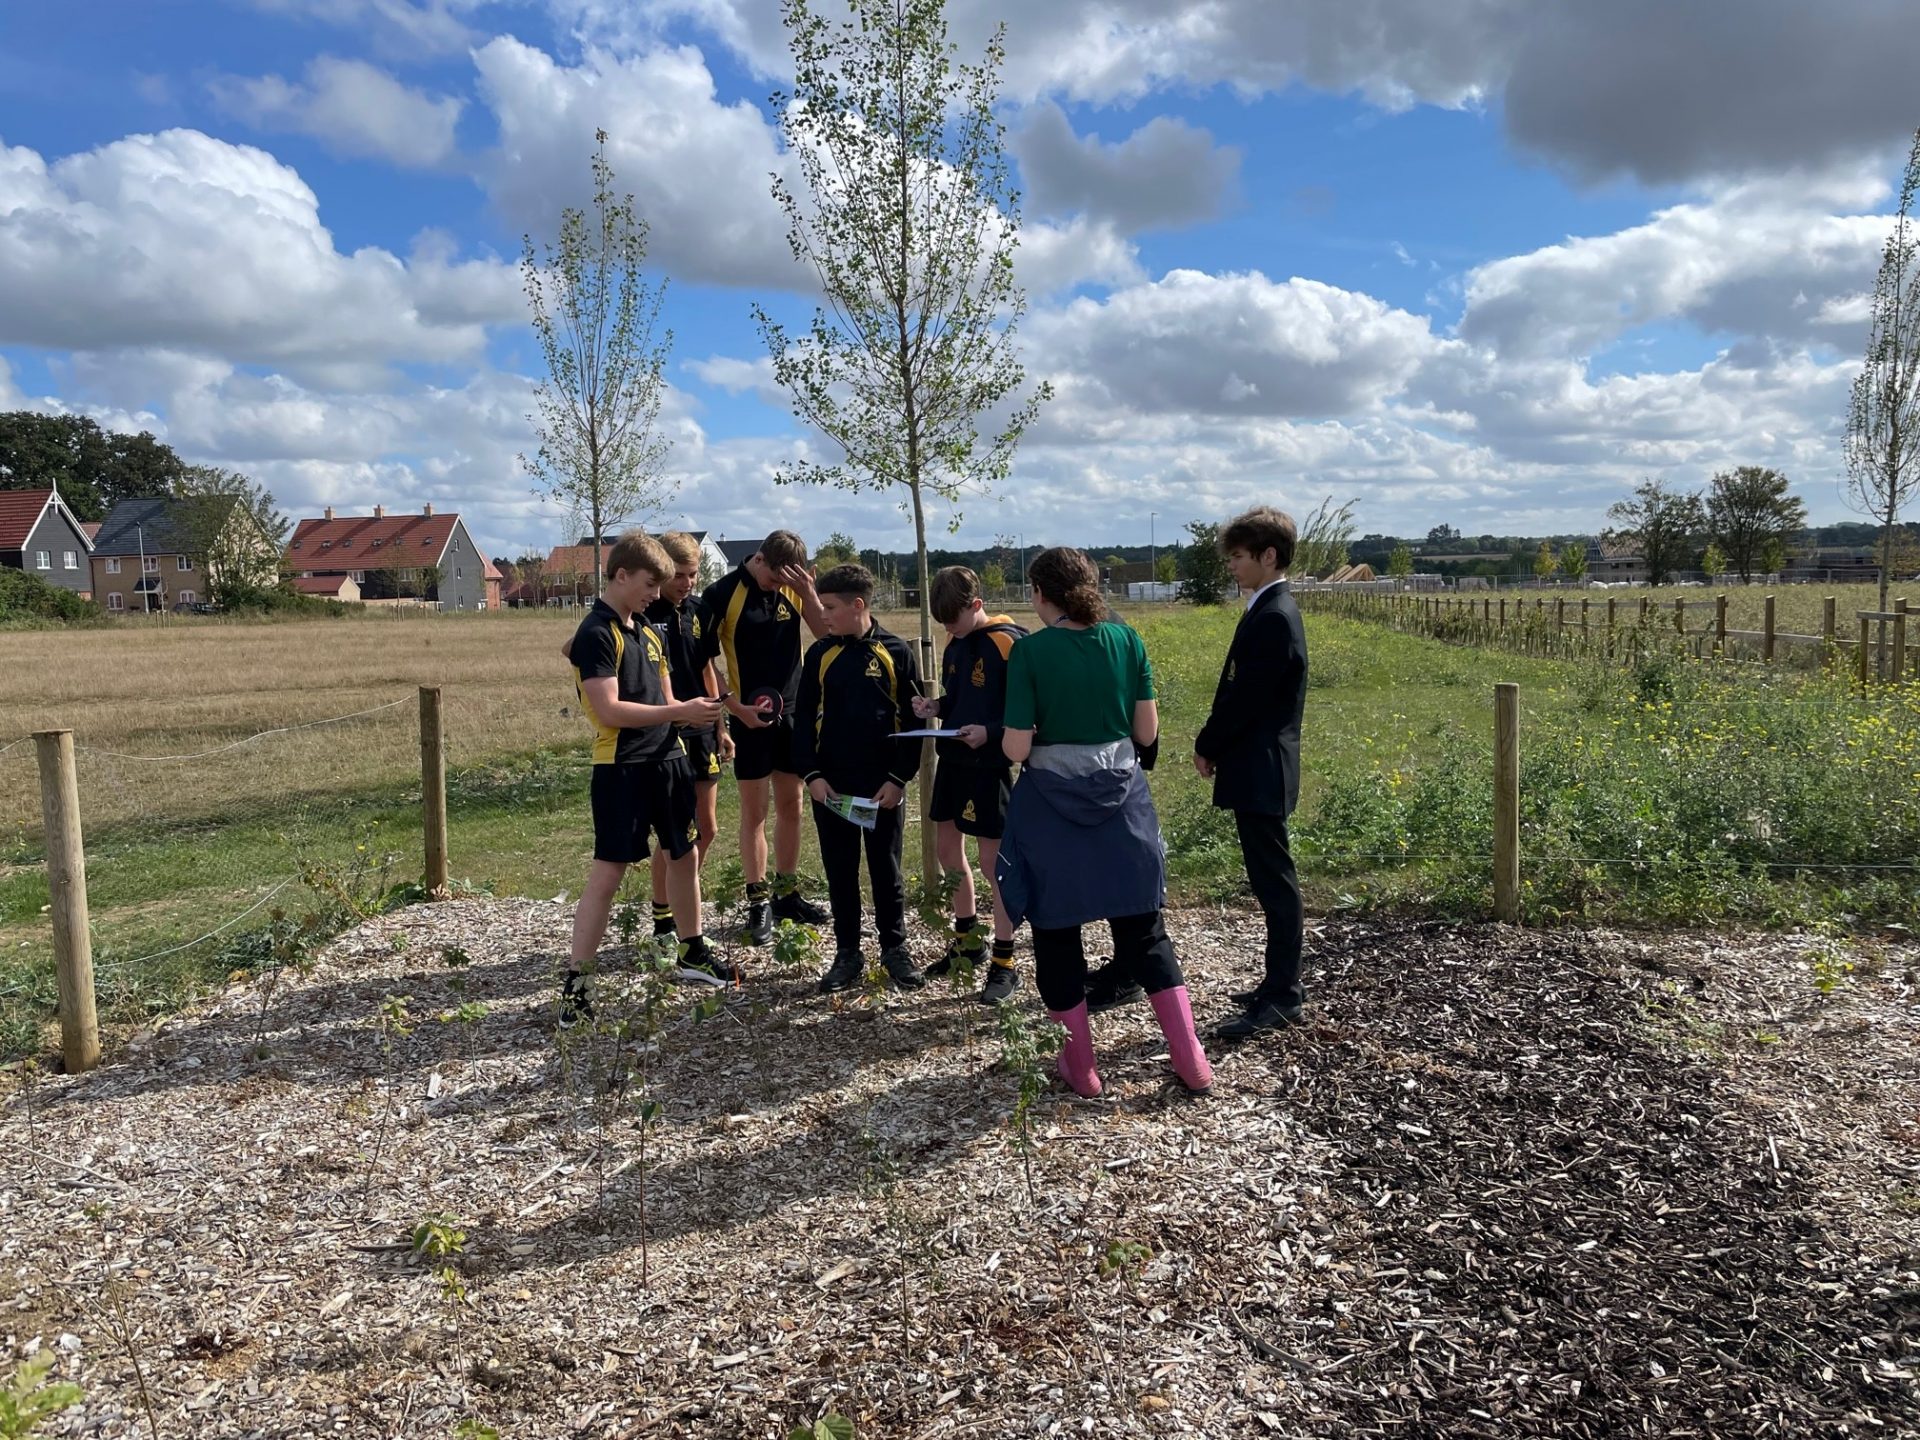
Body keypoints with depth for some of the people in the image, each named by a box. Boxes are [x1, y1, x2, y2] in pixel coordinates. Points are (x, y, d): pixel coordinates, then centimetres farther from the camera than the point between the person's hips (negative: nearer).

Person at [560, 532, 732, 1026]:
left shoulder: (648, 632, 13)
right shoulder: (596, 634, -13)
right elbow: (609, 710, -21)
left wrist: (696, 712, -5)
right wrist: (680, 712, -19)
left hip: (668, 759, 8)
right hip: (620, 768, -8)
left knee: (684, 856, 17)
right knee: (607, 872, -7)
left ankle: (693, 953, 34)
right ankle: (575, 983, 1)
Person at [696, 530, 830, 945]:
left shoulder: (793, 589, 3)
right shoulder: (723, 594, -11)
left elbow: (828, 634, -6)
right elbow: (704, 662, -9)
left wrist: (808, 593, -17)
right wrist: (736, 707, -14)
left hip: (792, 712, 5)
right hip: (750, 717, -5)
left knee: (791, 805, 11)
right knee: (754, 811, 1)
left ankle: (787, 892, 23)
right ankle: (758, 902, 9)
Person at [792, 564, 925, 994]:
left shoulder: (896, 652, -4)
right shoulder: (820, 654, 3)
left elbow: (914, 719, -3)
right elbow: (803, 718, 5)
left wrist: (899, 777, -9)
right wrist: (811, 774, -6)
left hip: (883, 786, -2)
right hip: (830, 786, 2)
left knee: (886, 869, 9)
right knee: (840, 873, 10)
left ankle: (895, 950, 23)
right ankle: (847, 954, 21)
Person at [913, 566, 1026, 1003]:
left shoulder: (1008, 642, -15)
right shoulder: (955, 645, 8)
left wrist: (990, 733, -26)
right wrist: (936, 707, 0)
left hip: (989, 763, -8)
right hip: (953, 758, 8)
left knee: (994, 860, -2)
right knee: (948, 849, 15)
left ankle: (1004, 963, 9)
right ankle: (966, 941, 33)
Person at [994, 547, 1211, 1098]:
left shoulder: (1030, 652, -13)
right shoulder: (1126, 640, -2)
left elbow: (1017, 749, -14)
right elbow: (1147, 732, 0)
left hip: (1052, 806, -3)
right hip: (1122, 797, 3)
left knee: (1057, 934, 13)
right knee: (1143, 929, 15)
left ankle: (1080, 1067, 22)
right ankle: (1192, 1061, 17)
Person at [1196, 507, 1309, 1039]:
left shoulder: (1274, 618, -18)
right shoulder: (1270, 611, 13)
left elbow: (1245, 697, -19)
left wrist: (1207, 746, -6)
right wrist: (1214, 745, 8)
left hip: (1260, 774, -10)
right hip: (1256, 771, 10)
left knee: (1274, 881, -3)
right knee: (1271, 880, 15)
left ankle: (1283, 998, 6)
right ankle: (1280, 984, 26)